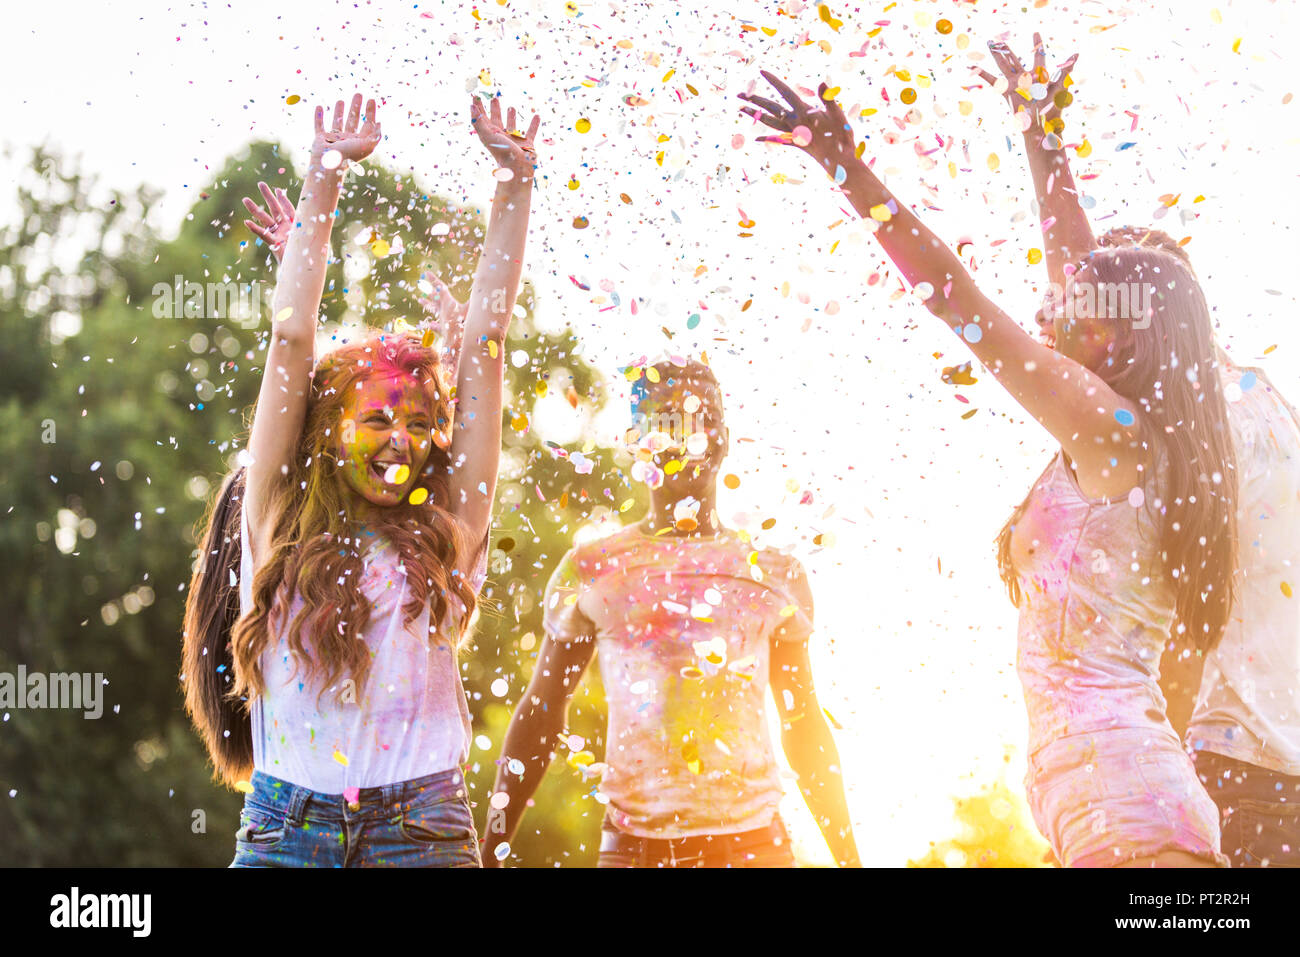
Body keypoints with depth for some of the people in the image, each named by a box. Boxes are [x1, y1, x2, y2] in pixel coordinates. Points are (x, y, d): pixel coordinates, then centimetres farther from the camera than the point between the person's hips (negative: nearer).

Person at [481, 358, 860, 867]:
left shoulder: (774, 574, 9)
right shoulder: (591, 570, 5)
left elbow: (804, 729, 13)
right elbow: (540, 715, 8)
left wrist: (848, 856, 10)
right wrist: (492, 848, 4)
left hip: (754, 842, 1)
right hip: (632, 843, -1)